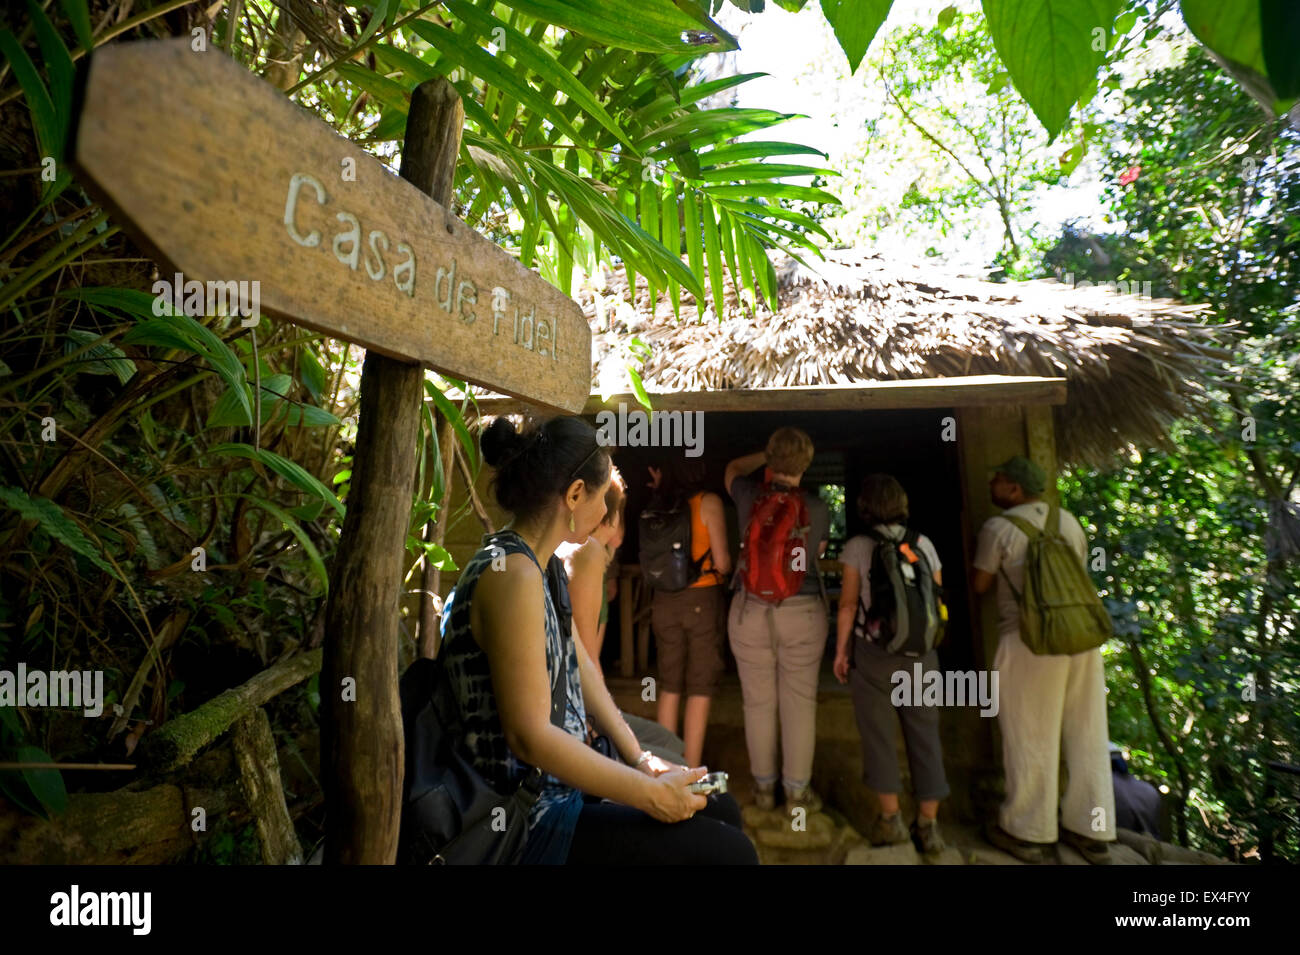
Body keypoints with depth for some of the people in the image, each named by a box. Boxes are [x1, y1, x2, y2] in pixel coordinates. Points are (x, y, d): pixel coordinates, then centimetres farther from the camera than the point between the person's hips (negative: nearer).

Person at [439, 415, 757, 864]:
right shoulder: (513, 573, -25)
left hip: (559, 781, 9)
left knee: (722, 813, 15)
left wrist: (639, 759, 7)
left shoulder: (538, 564, 6)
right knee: (729, 848, -9)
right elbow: (530, 736, -27)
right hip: (528, 820, -9)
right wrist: (651, 795, -18)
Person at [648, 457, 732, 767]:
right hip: (702, 601, -4)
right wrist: (724, 566, 15)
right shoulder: (708, 501, -6)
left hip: (664, 602, 4)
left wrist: (661, 495, 15)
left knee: (669, 687, 14)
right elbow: (722, 563, -10)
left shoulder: (658, 506, 5)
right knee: (700, 690, 4)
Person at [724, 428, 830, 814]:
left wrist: (769, 455, 19)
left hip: (750, 611, 1)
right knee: (799, 703, 10)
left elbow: (732, 469, 17)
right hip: (801, 613, -1)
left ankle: (763, 788, 25)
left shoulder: (749, 496, -7)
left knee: (758, 702, 12)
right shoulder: (817, 508, -8)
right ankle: (798, 791, 20)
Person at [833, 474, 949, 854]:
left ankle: (891, 817, 17)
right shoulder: (923, 544, 2)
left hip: (874, 652, -3)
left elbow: (848, 604, -9)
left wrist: (840, 650, -1)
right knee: (924, 734, 11)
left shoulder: (857, 546, -8)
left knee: (878, 733, 10)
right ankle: (928, 823, 19)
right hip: (921, 652, 3)